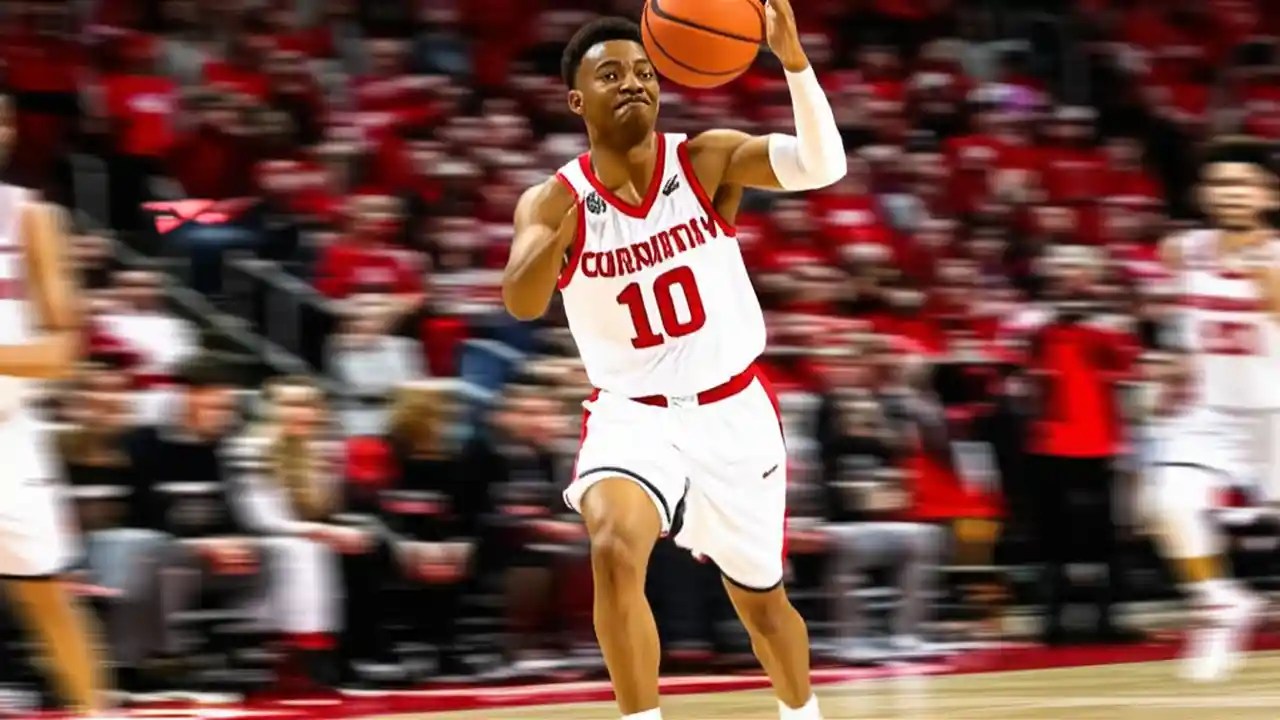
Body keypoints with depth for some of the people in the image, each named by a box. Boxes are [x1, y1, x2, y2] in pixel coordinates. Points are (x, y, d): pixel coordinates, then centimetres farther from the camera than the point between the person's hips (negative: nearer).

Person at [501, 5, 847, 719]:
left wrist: (793, 60, -42)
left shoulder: (707, 161, -11)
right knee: (616, 551, -31)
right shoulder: (555, 202, -12)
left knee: (761, 599, 16)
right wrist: (556, 239, -52)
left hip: (732, 407, 1)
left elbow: (821, 166, -26)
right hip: (631, 413, -1)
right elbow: (521, 302, -30)